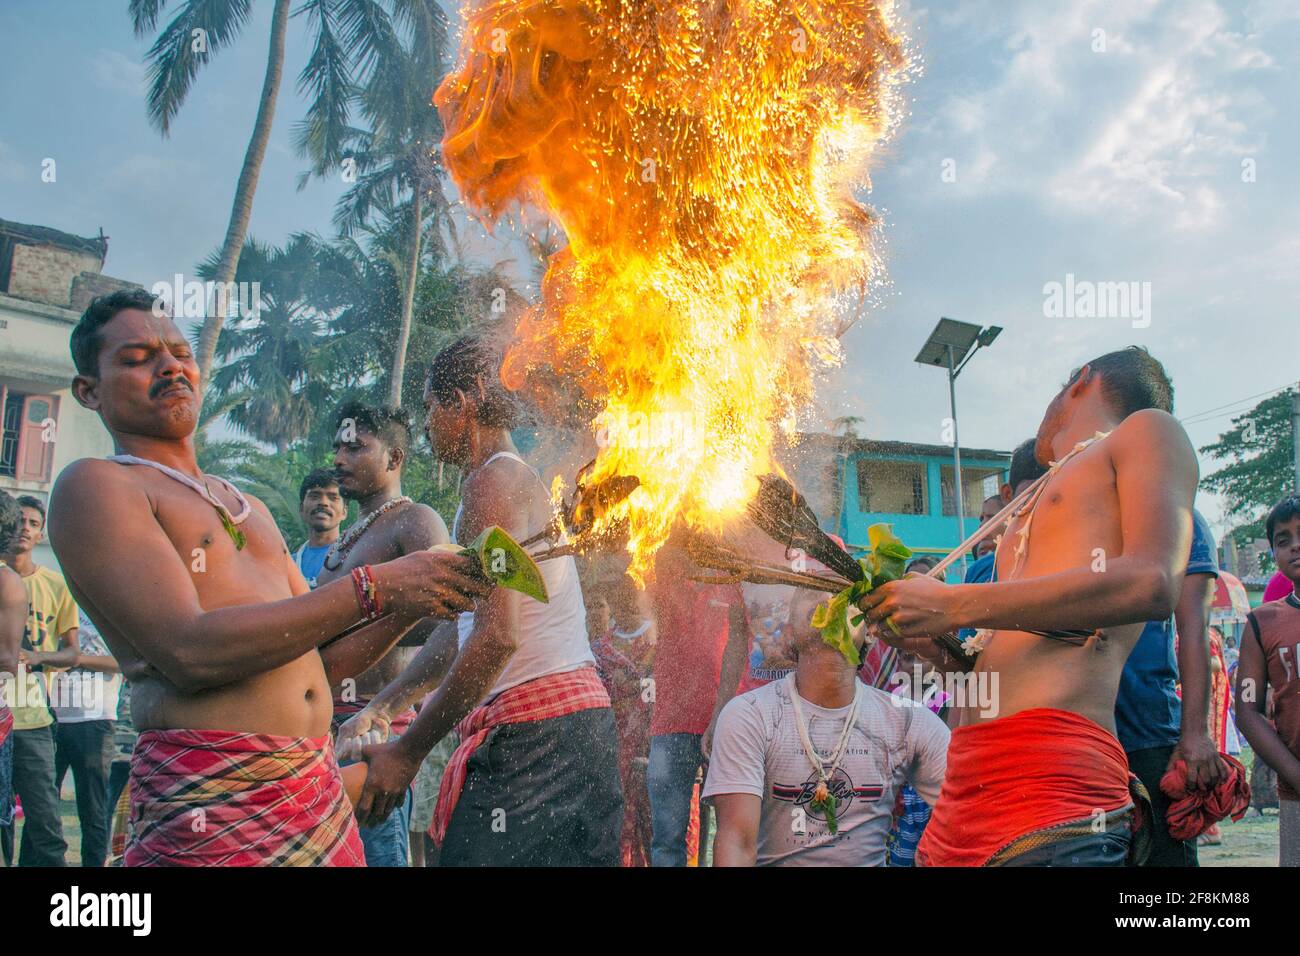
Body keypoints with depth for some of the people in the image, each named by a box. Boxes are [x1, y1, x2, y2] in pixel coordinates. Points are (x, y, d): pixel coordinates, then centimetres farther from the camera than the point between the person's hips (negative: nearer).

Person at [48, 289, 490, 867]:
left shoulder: (249, 510, 21)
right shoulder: (94, 487, -3)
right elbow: (190, 653, -17)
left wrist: (413, 601, 2)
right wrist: (372, 589, -17)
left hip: (320, 788, 7)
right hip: (209, 797, -7)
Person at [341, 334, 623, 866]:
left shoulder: (494, 479, -10)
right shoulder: (517, 479, 22)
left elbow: (495, 637, -21)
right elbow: (460, 633, 23)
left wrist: (408, 750, -15)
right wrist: (376, 711, 19)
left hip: (536, 732, -10)